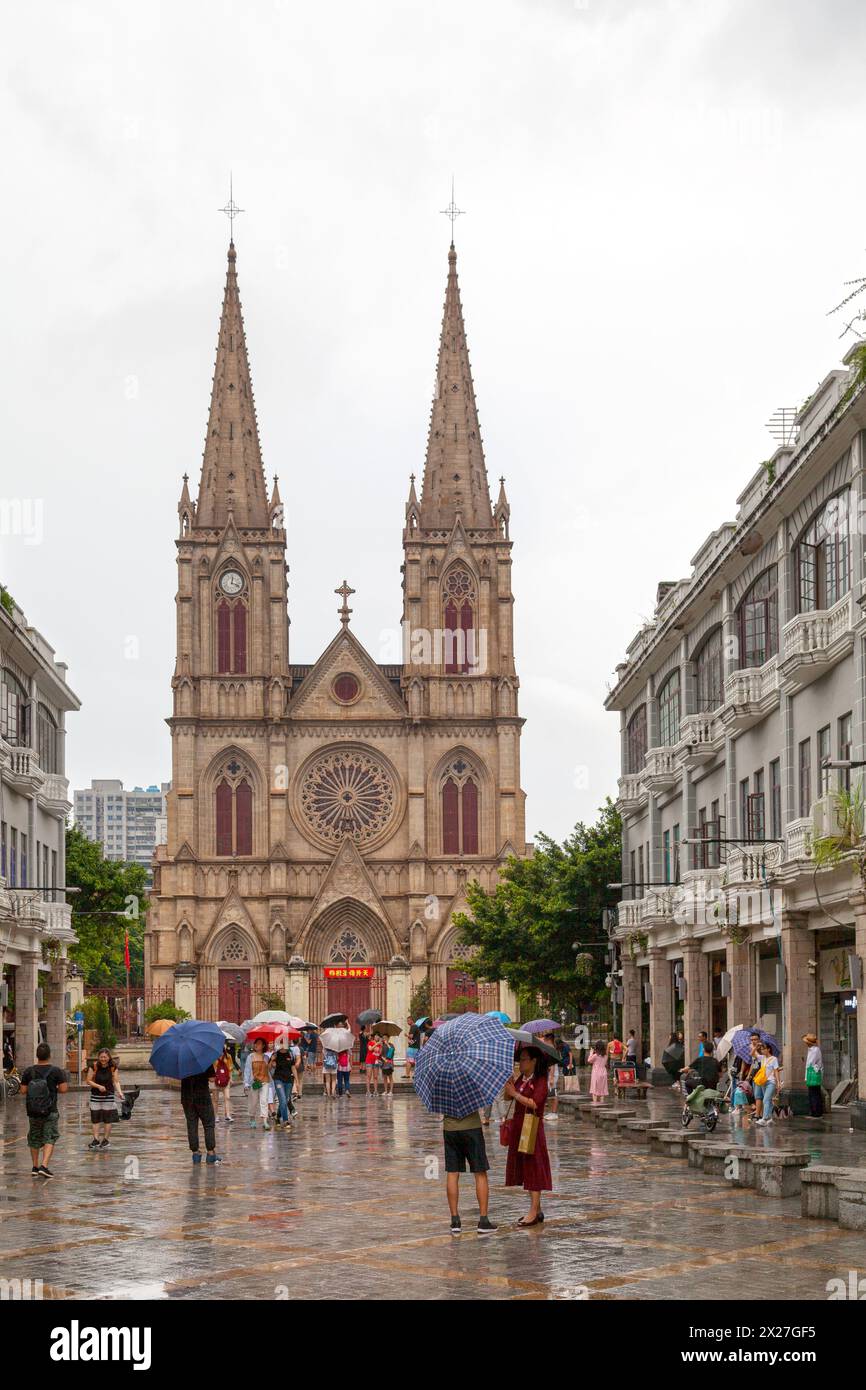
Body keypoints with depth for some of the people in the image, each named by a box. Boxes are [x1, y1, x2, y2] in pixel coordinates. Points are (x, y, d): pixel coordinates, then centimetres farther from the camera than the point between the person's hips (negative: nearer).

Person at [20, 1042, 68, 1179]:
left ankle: (35, 1167, 24)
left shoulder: (28, 1071, -3)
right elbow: (63, 1089, -11)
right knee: (50, 1139, 2)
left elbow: (23, 1091, -2)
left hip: (32, 1111, 3)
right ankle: (44, 1166, -13)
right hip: (50, 1111, -3)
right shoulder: (56, 1071, -9)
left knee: (34, 1139, 17)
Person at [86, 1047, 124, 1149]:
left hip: (109, 1096, 0)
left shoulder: (113, 1068, -5)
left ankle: (106, 1139, 12)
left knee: (108, 1118, 1)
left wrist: (120, 1092, -21)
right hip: (96, 1096, 0)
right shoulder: (94, 1067, -8)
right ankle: (96, 1139, 8)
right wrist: (98, 1086, -19)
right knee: (95, 1118, 2)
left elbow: (116, 1081, -5)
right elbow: (89, 1081, -5)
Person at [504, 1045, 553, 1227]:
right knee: (523, 1167, 11)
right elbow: (508, 1097, 5)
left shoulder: (540, 1081, -11)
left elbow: (534, 1103, -23)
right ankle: (537, 1209, 19)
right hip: (518, 1126, 8)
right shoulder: (521, 1079, 12)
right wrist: (507, 1082, -8)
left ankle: (534, 1211, -5)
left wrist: (515, 1094, -22)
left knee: (533, 1167, -6)